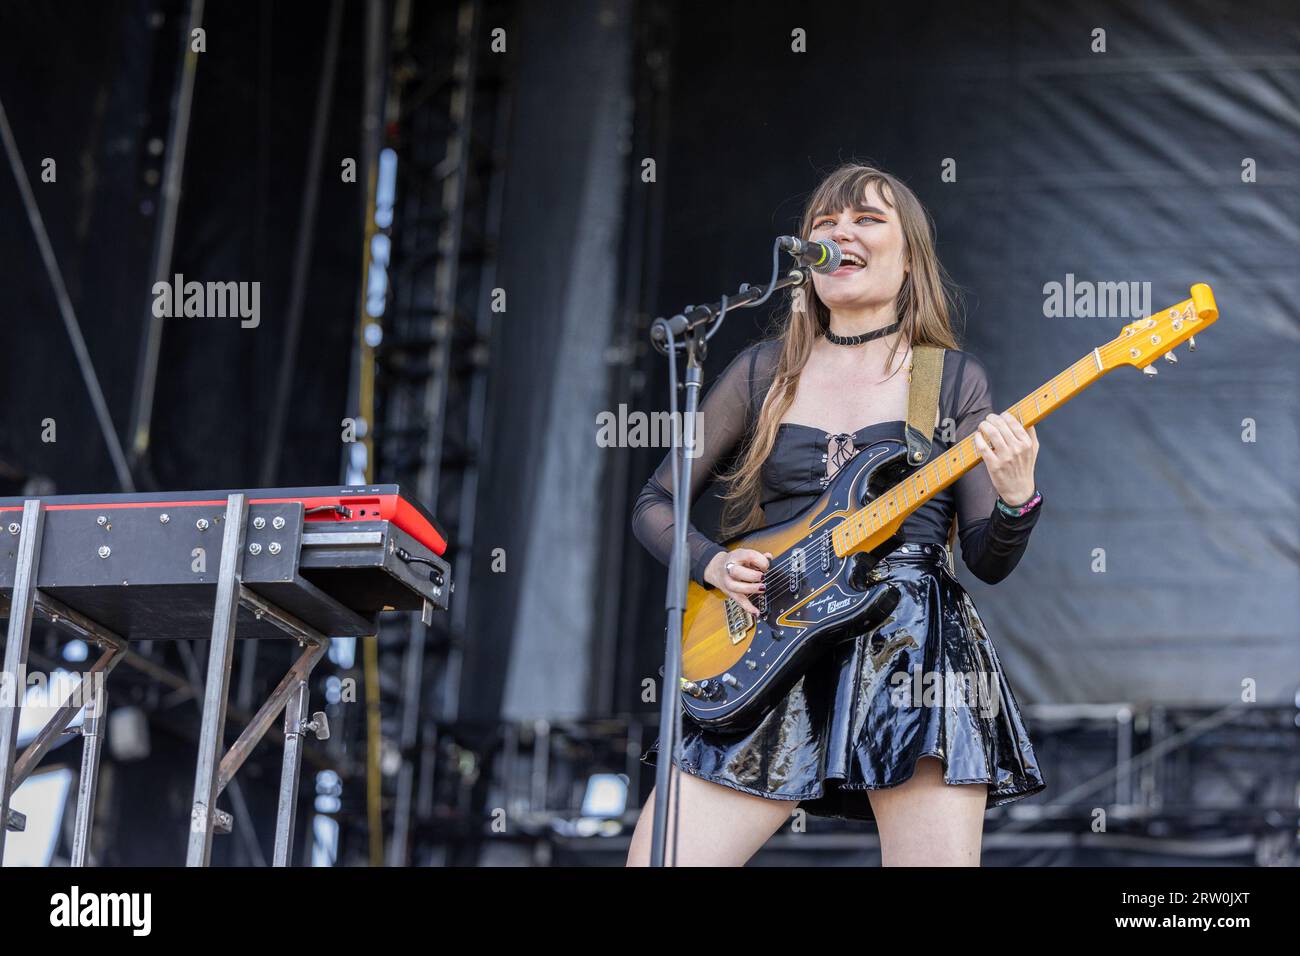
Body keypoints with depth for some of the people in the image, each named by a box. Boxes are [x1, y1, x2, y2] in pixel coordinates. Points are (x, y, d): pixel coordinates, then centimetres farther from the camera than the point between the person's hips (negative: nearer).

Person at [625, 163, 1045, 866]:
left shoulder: (955, 379, 8)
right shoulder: (765, 372, 12)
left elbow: (988, 561, 5)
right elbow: (654, 505, 17)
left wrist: (1015, 498, -16)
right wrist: (710, 563, -2)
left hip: (916, 646, -1)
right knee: (657, 857, -10)